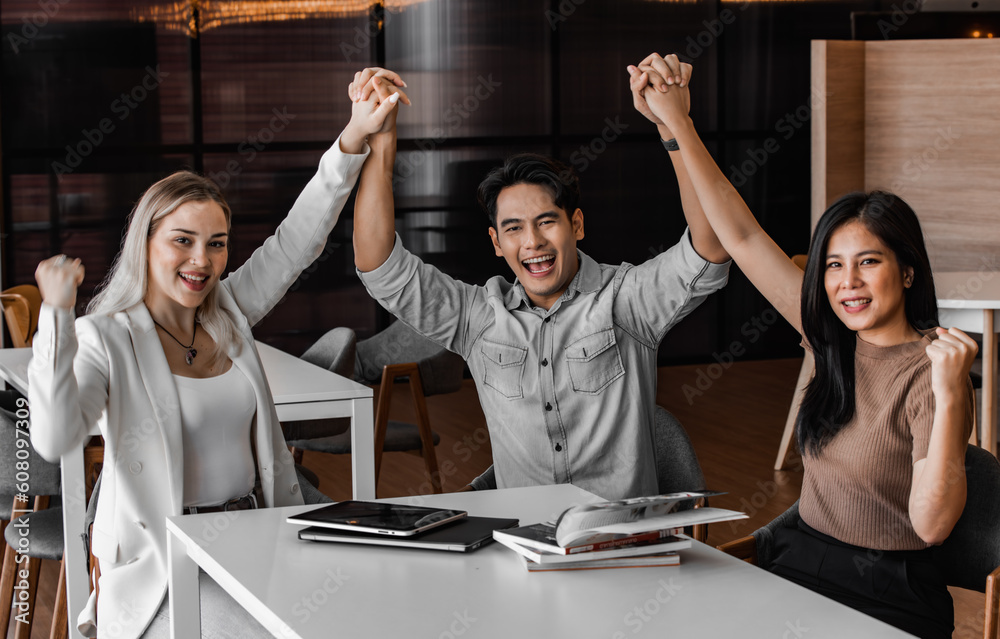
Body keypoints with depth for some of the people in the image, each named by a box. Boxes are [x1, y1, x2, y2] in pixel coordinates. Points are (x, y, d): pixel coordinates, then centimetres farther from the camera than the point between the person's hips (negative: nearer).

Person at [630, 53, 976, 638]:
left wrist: (950, 396, -29)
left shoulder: (929, 370, -13)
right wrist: (675, 123, 5)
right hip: (801, 565, 6)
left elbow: (932, 523, -19)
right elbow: (742, 236, 7)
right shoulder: (835, 340, 5)